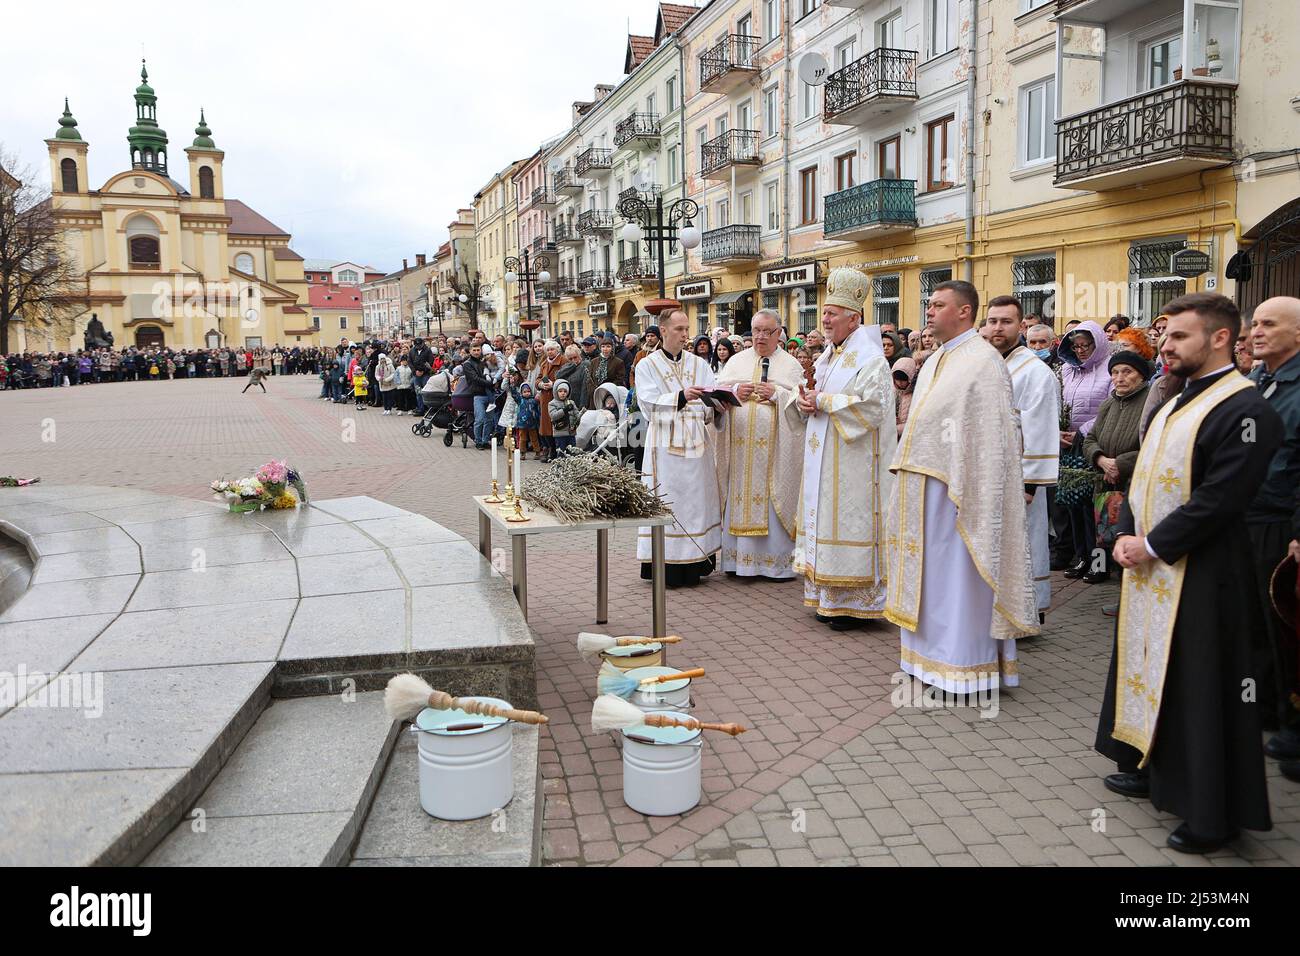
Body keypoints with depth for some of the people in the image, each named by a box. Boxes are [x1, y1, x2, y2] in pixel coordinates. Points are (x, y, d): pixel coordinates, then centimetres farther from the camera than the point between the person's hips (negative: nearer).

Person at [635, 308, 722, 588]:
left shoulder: (699, 364, 13)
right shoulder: (647, 365, 3)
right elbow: (649, 403, -11)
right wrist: (681, 397, -25)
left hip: (697, 444, 4)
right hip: (665, 444, -4)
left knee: (697, 499, 4)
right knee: (666, 502, -4)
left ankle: (694, 565, 11)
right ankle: (666, 567, 0)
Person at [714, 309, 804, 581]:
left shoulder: (791, 364, 8)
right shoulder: (736, 361, 15)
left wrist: (777, 394, -14)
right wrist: (734, 391, -9)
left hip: (775, 447, -2)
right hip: (740, 445, 2)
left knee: (774, 501, -1)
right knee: (740, 497, 3)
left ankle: (777, 560, 6)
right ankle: (739, 556, 11)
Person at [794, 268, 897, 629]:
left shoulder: (869, 358, -12)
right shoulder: (828, 356, 16)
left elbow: (872, 407, -21)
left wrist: (823, 401, -17)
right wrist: (807, 400, 0)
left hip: (852, 462, -9)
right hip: (823, 457, 9)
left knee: (847, 519, -6)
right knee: (825, 516, 10)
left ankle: (854, 603, 2)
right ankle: (830, 598, 18)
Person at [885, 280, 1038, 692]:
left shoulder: (983, 361, -12)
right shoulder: (935, 362, 16)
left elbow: (989, 434, -17)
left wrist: (966, 492, -21)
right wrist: (910, 482, 14)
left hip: (956, 487, -9)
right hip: (925, 488, 9)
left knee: (958, 576, -2)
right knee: (930, 575, 13)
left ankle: (967, 665, 9)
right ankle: (934, 652, 24)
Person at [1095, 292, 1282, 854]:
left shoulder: (1244, 410, -16)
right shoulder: (1174, 405, 13)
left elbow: (1219, 499, -22)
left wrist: (1151, 546, -16)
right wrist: (1126, 536, 0)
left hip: (1201, 578, -9)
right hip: (1149, 571, 9)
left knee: (1201, 689, 0)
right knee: (1150, 670, 18)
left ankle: (1211, 813, 13)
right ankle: (1154, 770, 34)